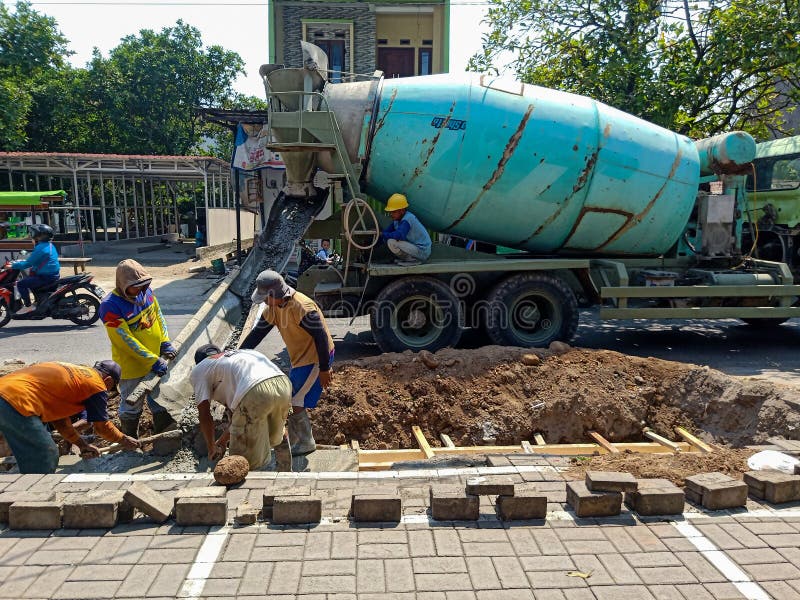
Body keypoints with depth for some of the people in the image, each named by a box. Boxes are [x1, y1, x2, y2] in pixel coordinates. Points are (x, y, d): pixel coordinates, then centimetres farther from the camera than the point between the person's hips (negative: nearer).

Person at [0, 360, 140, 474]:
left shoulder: (74, 372, 25)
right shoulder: (96, 385, -1)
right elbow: (102, 427, 8)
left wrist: (82, 445, 30)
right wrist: (124, 440, 25)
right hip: (16, 402, -10)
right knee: (47, 459, 1)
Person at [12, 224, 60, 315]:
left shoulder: (41, 248, -19)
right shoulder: (49, 245, 12)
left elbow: (28, 263, -18)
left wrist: (13, 265, -6)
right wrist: (20, 261, 21)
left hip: (47, 277, -10)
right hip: (54, 274, 10)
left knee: (21, 284, -9)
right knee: (30, 278, 32)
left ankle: (28, 306, -5)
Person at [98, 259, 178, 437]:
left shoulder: (145, 291, -4)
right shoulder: (110, 306, -24)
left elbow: (158, 316, 8)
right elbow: (126, 340, -24)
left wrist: (165, 343, -4)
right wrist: (153, 361, -23)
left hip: (157, 360, 6)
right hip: (131, 367, -6)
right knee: (131, 408, 11)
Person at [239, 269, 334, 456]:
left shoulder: (303, 307, -29)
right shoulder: (273, 308, -2)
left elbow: (321, 337, -26)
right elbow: (257, 333, 4)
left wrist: (324, 369, -21)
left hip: (315, 358, -9)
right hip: (299, 358, 9)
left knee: (296, 403, -5)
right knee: (294, 401, 17)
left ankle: (306, 443, 13)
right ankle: (295, 441, 33)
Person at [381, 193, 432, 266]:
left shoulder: (407, 220, -23)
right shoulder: (397, 219, 5)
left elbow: (399, 235, -37)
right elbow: (387, 230, 11)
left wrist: (383, 235, -25)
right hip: (414, 246, 10)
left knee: (391, 242, -25)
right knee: (386, 238, 10)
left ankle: (413, 259, -9)